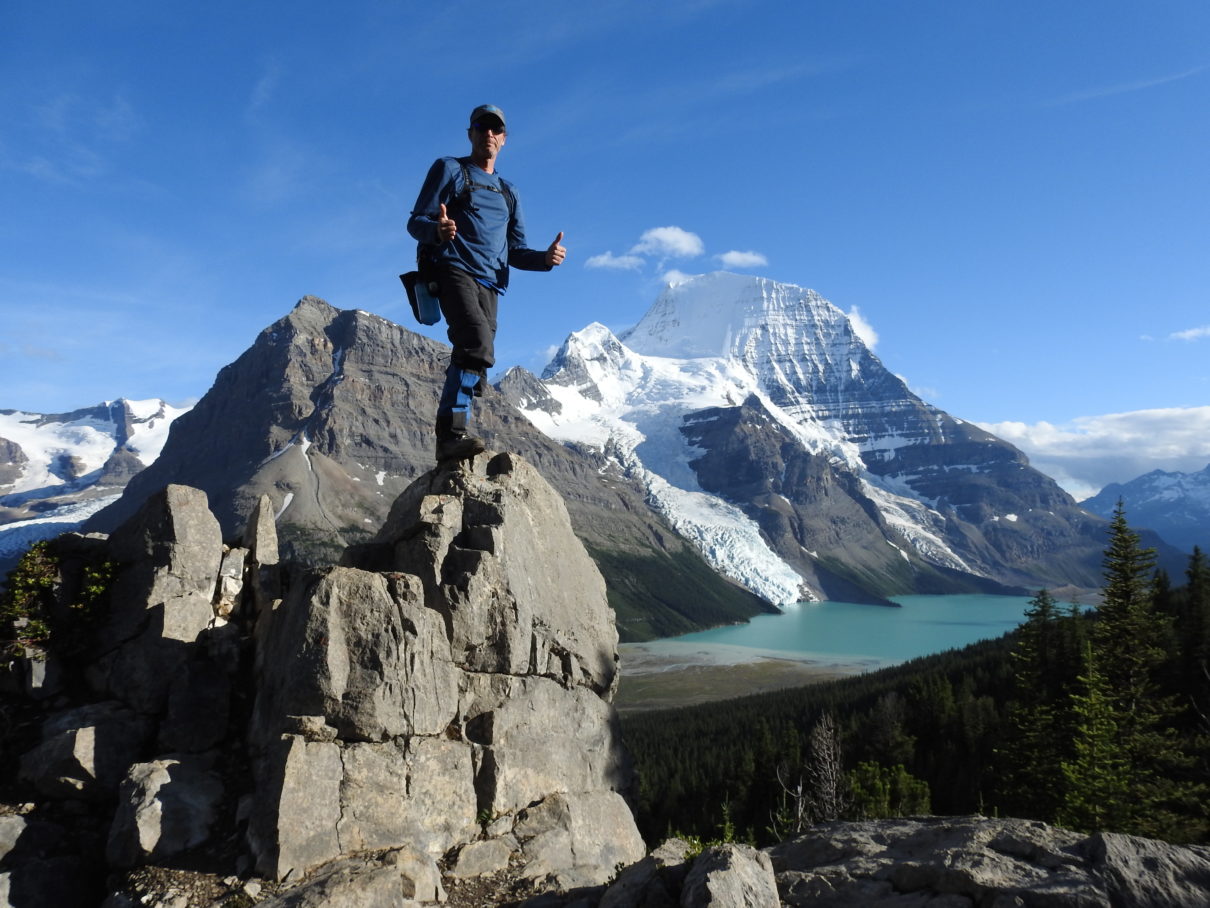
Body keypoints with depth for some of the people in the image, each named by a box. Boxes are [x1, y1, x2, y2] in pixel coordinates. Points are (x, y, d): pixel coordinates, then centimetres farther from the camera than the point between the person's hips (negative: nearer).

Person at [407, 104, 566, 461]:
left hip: (488, 284, 6)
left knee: (473, 359, -4)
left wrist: (545, 257, 0)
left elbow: (514, 252, 23)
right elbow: (415, 222, 4)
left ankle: (451, 439, -3)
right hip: (454, 270, -6)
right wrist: (437, 229, -21)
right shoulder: (449, 170, 12)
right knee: (478, 346, -28)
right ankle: (452, 432, -27)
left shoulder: (508, 193, 28)